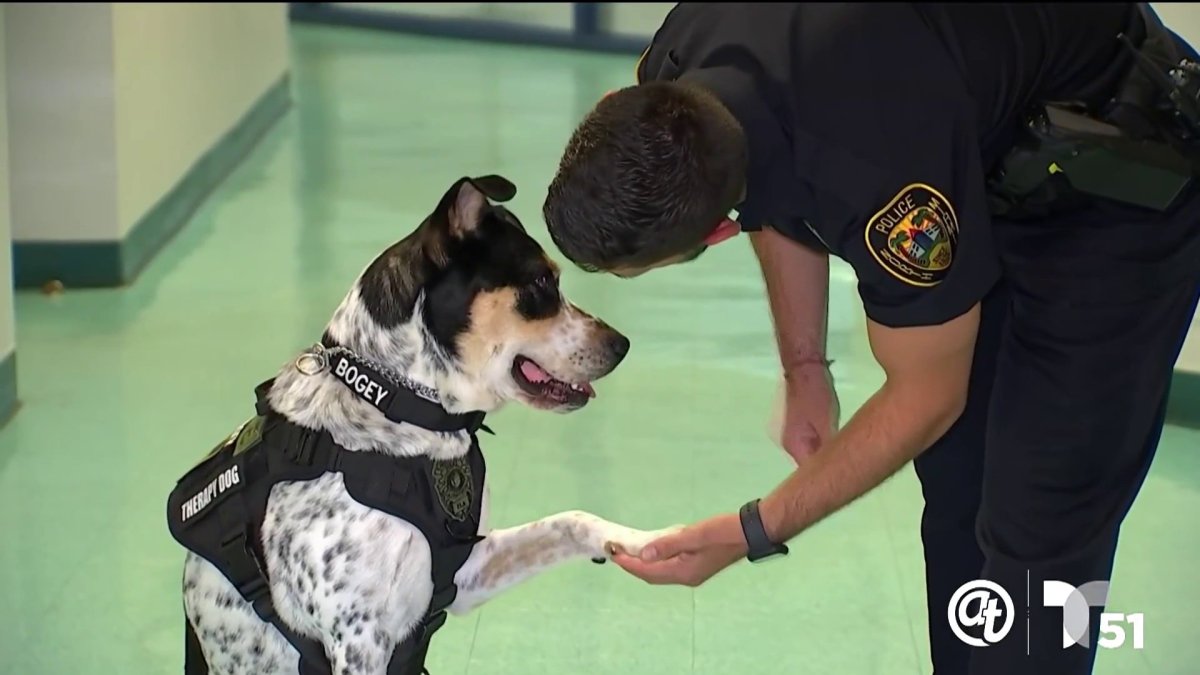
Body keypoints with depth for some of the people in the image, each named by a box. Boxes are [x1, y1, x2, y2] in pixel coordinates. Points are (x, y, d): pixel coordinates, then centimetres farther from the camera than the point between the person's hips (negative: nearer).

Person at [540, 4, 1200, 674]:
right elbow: (781, 202, 6)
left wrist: (754, 532, -17)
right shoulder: (673, 83, -19)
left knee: (1035, 527, -11)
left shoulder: (877, 175, -41)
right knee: (955, 488, 13)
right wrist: (805, 369, 5)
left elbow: (926, 398, -23)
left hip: (1115, 197, -8)